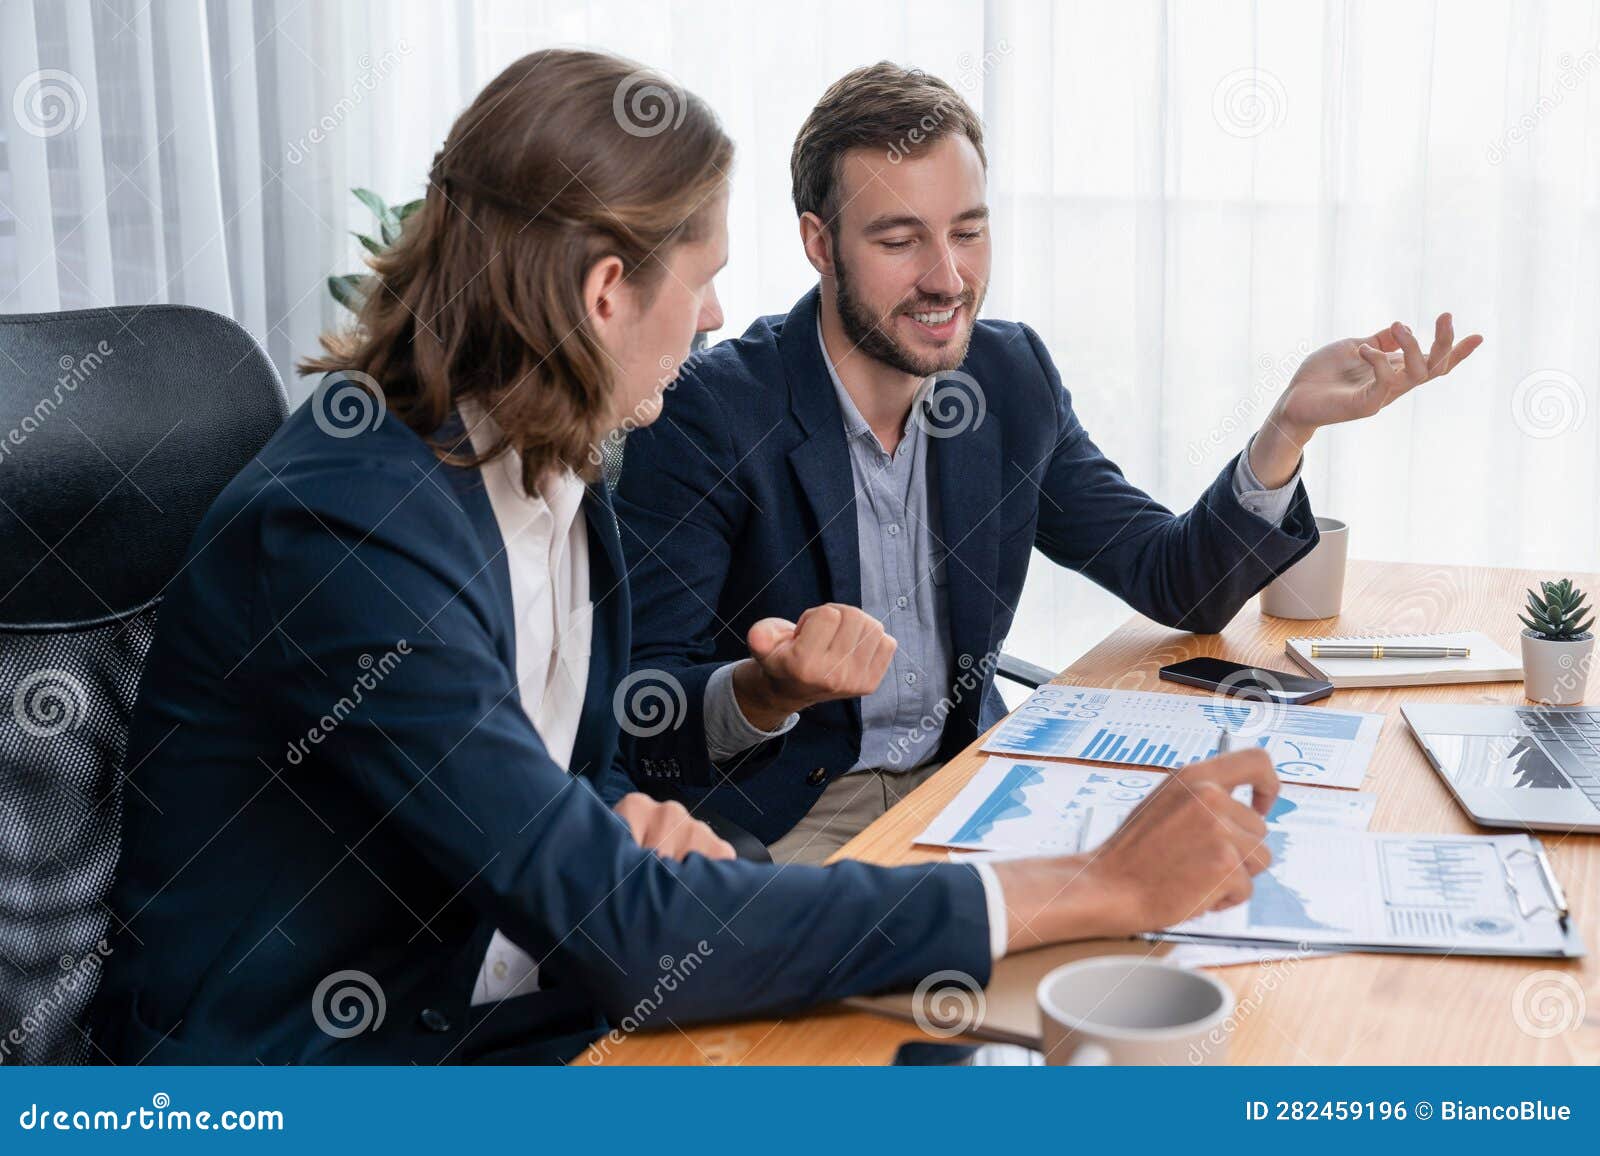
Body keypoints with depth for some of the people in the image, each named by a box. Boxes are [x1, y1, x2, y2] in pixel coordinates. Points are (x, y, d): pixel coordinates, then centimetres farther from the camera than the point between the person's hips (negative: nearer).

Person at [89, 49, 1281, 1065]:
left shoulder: (558, 483, 3)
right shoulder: (331, 530, -23)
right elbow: (621, 933, -27)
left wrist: (638, 829, -11)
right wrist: (1103, 889, -24)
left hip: (531, 1030, 7)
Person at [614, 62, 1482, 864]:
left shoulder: (1012, 377, 3)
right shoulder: (703, 412, -15)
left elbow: (1178, 586, 6)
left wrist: (1291, 422, -10)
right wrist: (771, 689, -38)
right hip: (776, 820, -6)